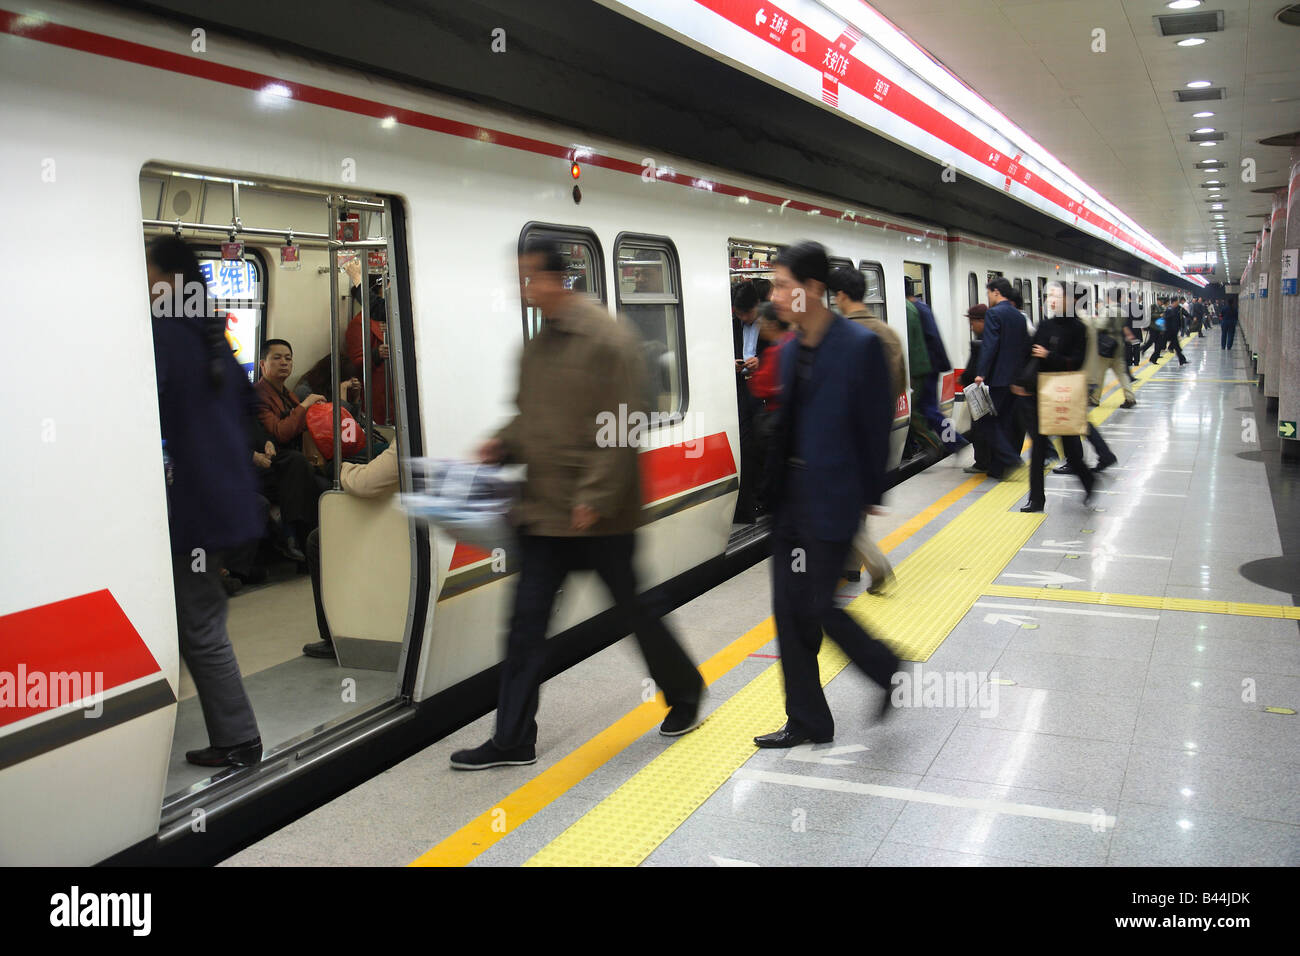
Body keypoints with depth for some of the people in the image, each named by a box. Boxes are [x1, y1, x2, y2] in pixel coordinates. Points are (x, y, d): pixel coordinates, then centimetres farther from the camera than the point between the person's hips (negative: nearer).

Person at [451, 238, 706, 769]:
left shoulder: (607, 339, -13)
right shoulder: (536, 346, 10)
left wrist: (595, 497, -21)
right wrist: (503, 445, 0)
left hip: (600, 516, -7)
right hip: (543, 512, 7)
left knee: (632, 610, 10)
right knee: (526, 625, 6)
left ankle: (685, 694, 35)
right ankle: (513, 740, 17)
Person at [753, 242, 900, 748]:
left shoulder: (860, 345, -12)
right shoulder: (791, 350, 10)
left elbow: (876, 425, -10)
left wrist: (868, 496, -6)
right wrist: (776, 488, 12)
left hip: (831, 502, -8)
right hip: (789, 498, 8)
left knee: (820, 606, -3)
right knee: (789, 610, 9)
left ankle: (887, 669, 26)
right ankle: (806, 721, 22)